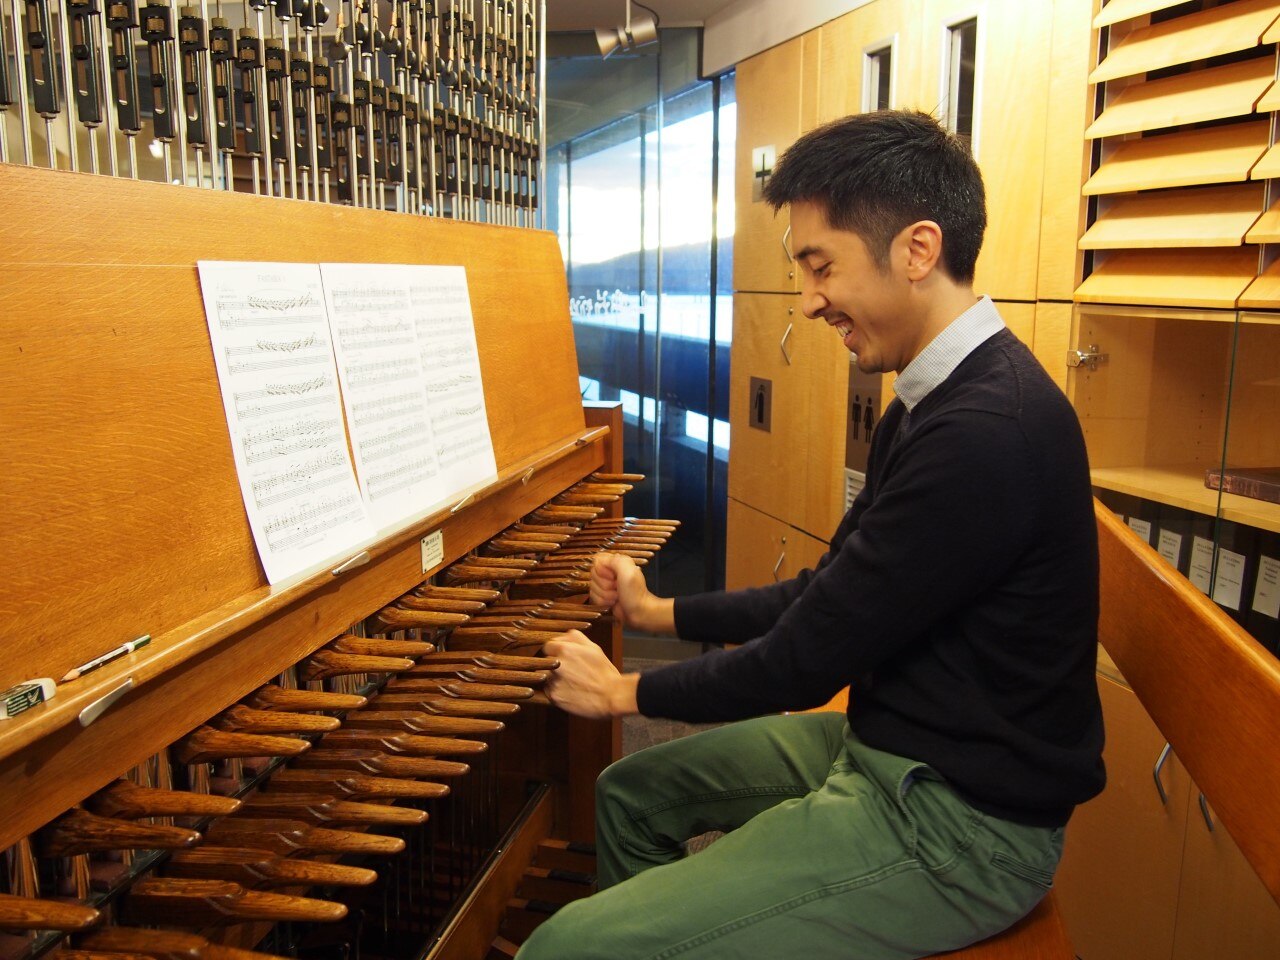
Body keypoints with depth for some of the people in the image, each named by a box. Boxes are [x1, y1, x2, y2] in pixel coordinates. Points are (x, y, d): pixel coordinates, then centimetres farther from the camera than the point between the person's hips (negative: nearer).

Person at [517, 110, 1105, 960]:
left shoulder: (986, 432, -27)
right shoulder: (938, 403, 7)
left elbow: (809, 659, -22)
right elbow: (832, 594, 12)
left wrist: (625, 691, -7)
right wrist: (662, 613, 16)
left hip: (959, 823, -10)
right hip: (893, 751, 10)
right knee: (633, 789, 20)